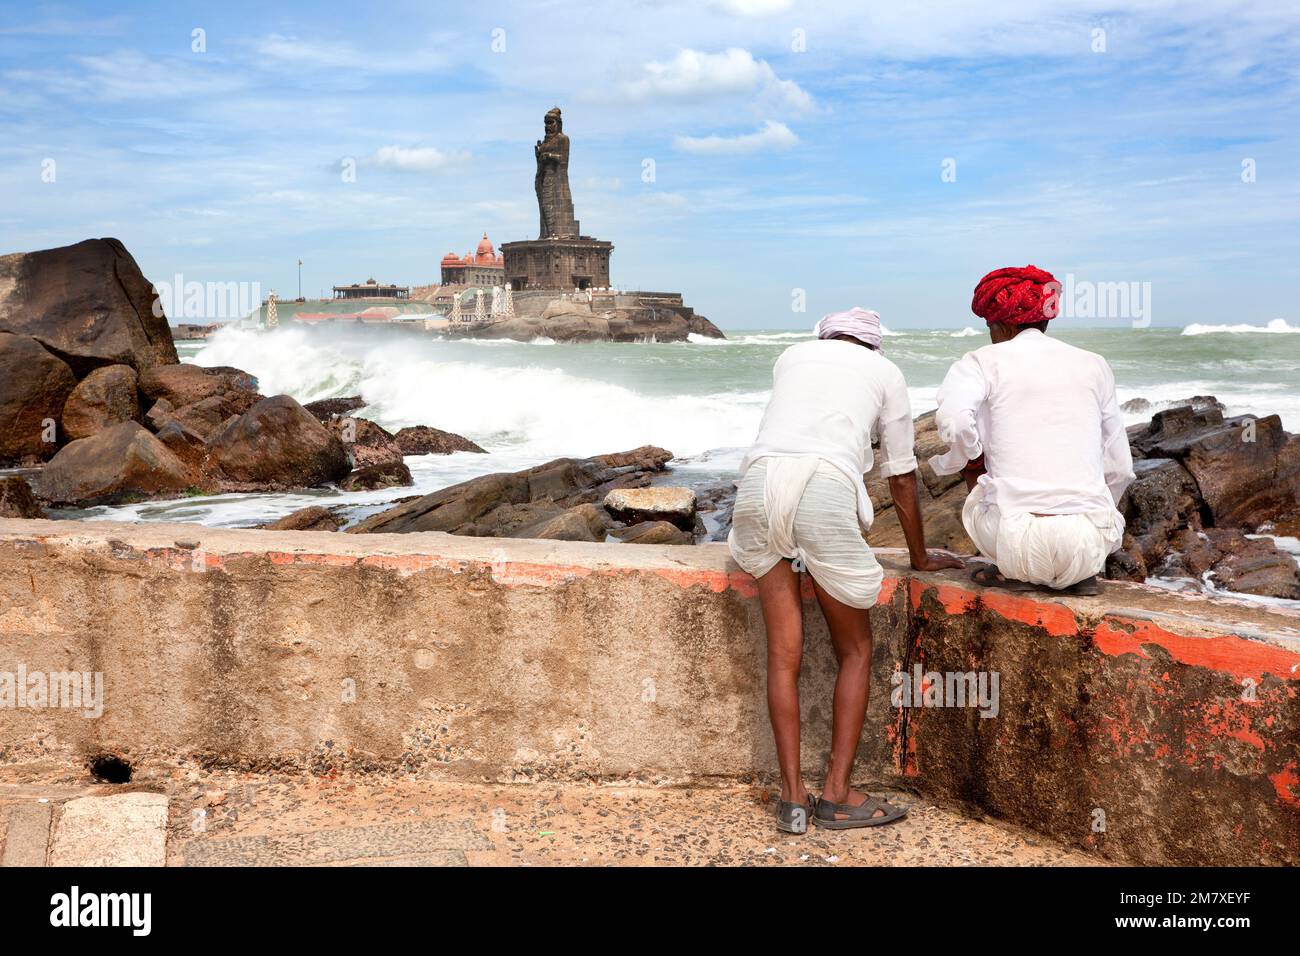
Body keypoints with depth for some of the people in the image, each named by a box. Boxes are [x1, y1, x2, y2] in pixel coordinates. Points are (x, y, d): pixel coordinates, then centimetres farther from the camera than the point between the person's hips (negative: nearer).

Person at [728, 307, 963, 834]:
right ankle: (836, 795, 12)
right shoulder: (885, 372, 23)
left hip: (759, 480, 3)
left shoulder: (792, 356, 31)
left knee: (783, 653, 11)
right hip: (825, 489, -3)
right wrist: (920, 557, 38)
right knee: (855, 651, 14)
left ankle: (792, 796, 11)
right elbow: (902, 478, 26)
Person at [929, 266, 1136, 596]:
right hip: (1093, 543, 3)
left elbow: (954, 422, -17)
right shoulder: (1093, 364, 15)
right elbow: (1120, 468, 17)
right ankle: (1082, 574, 17)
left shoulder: (983, 361, 6)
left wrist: (968, 459, 6)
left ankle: (1015, 572, 12)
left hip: (1021, 544, -3)